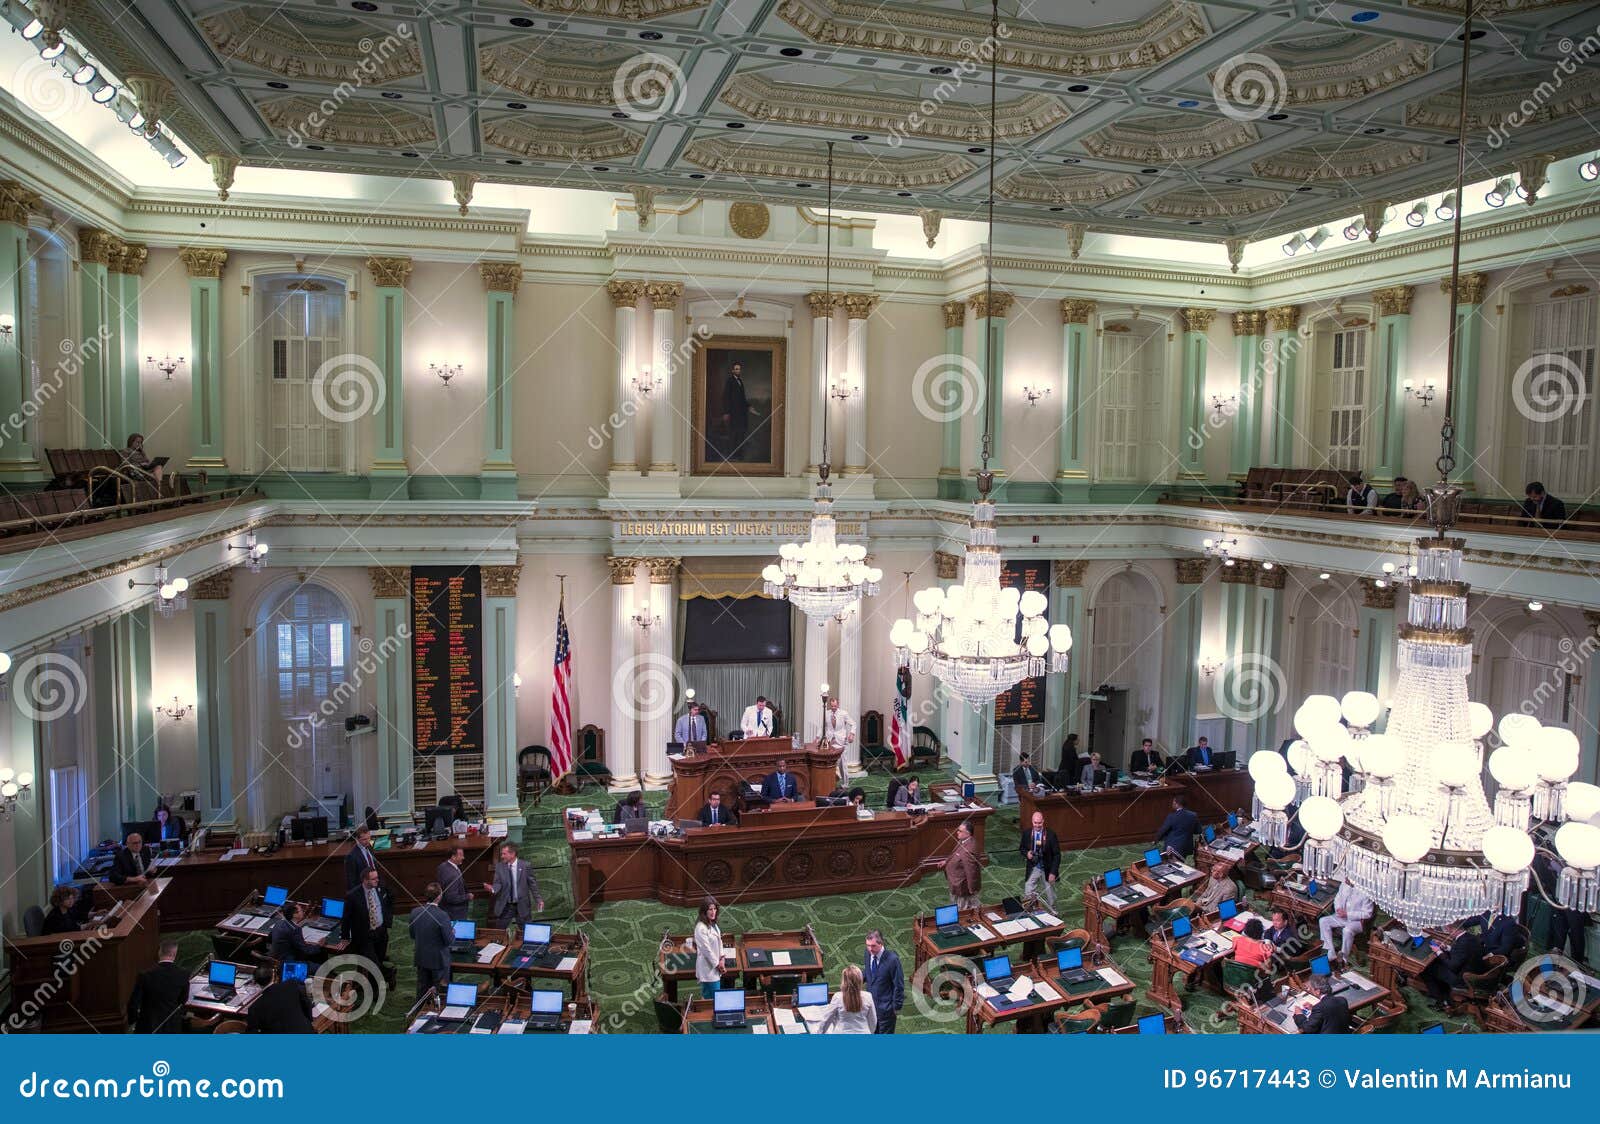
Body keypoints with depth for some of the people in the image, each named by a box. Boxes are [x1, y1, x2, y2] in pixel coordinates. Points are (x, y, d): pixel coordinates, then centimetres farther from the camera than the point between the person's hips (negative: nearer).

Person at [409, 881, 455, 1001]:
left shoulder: (415, 912, -10)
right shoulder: (442, 916, -27)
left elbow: (412, 935, 4)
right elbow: (448, 940, -19)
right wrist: (452, 932, 2)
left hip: (421, 958, 5)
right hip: (438, 959, -5)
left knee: (422, 990, 21)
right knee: (439, 991, 13)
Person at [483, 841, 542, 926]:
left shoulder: (525, 866, -6)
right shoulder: (499, 866, 0)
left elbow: (533, 884, 0)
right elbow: (498, 883, -3)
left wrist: (539, 900, -4)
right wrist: (492, 889, -25)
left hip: (522, 906, -2)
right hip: (505, 906, 2)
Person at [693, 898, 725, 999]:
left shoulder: (714, 925, 7)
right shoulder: (701, 928, -22)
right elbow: (706, 949, -20)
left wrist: (721, 959, 1)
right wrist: (717, 964, -12)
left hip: (715, 965, 8)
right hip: (708, 968, -8)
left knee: (706, 996, 15)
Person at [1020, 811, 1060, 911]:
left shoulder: (1051, 835, -12)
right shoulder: (1026, 833, -4)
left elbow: (1057, 855, -8)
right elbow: (1021, 849, 11)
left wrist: (1053, 872, -13)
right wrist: (1026, 853, -13)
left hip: (1047, 869, -2)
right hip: (1032, 869, 2)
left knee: (1050, 897, 11)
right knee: (1028, 895, -4)